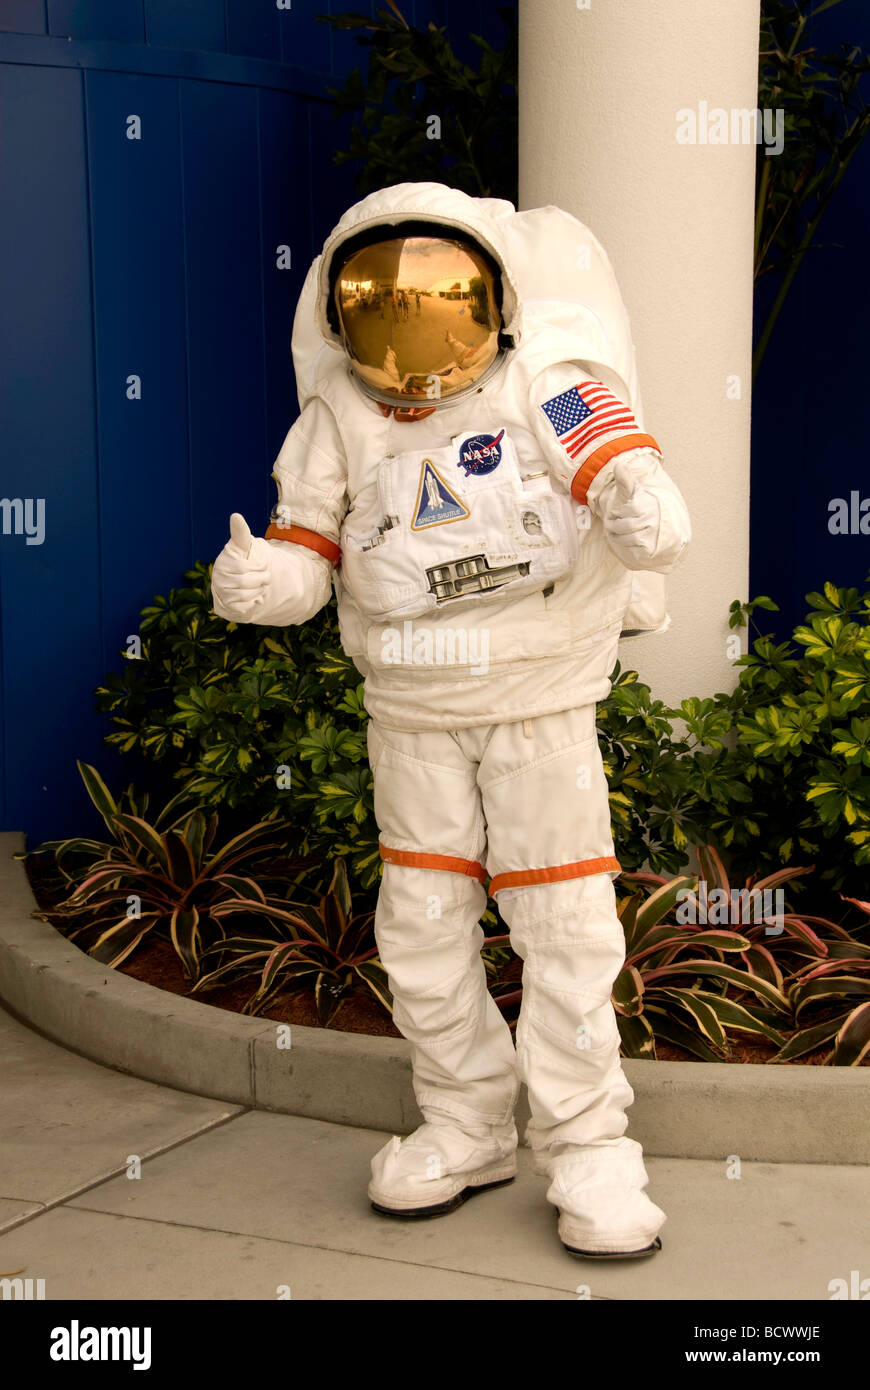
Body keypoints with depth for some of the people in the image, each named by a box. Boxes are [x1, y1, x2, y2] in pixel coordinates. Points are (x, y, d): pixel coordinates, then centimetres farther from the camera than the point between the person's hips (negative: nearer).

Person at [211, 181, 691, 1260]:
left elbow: (629, 474, -20)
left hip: (540, 699, -3)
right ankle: (467, 1128, 27)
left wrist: (644, 510, -43)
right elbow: (307, 555, -2)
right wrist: (258, 580, -24)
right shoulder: (338, 424, -2)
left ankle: (586, 1151, 14)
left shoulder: (545, 389, -12)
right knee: (419, 927, 9)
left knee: (564, 928, -1)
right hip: (411, 714, 3)